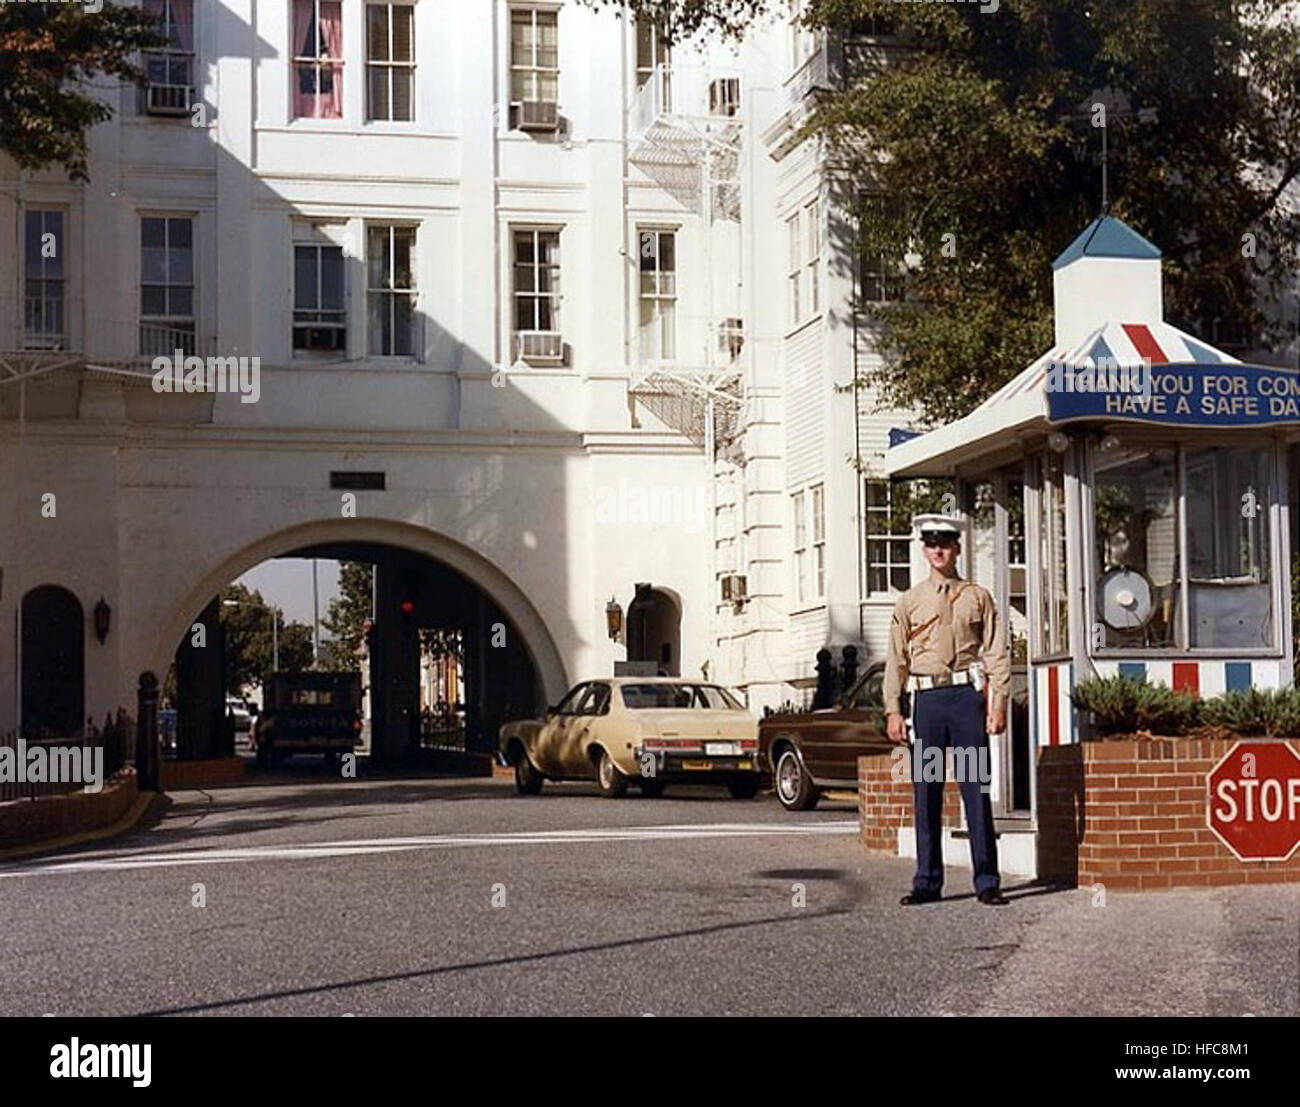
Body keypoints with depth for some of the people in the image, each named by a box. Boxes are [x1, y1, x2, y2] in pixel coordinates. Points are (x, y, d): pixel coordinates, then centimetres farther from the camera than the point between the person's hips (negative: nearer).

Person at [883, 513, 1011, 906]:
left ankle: (987, 882, 4)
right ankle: (927, 882, 12)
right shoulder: (909, 602, 11)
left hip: (968, 696, -1)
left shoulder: (978, 598, 8)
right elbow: (896, 660, 10)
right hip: (927, 698, 2)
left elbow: (997, 654, 5)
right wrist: (893, 710, 1)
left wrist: (998, 704, -4)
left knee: (977, 790, -1)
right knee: (925, 793, 4)